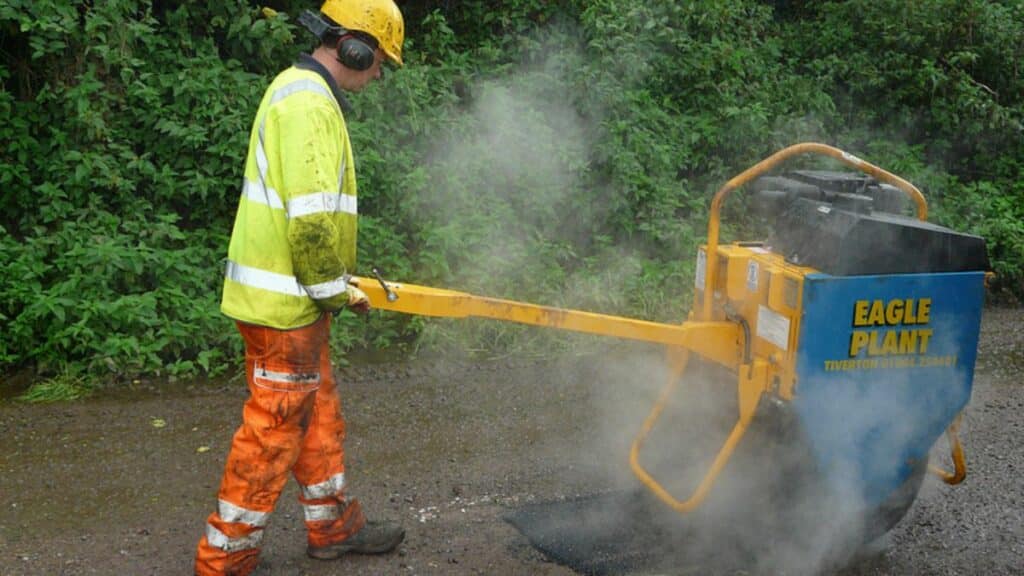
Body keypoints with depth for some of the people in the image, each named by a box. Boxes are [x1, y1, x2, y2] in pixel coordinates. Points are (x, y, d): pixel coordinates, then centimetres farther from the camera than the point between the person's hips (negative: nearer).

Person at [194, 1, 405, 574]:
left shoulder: (302, 92, 16)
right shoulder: (310, 102, -18)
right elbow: (311, 215, -25)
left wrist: (334, 278, 16)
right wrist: (335, 289, -13)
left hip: (294, 296, 11)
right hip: (285, 303, -11)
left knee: (319, 414, 20)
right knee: (274, 430, -1)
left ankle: (334, 527, 34)